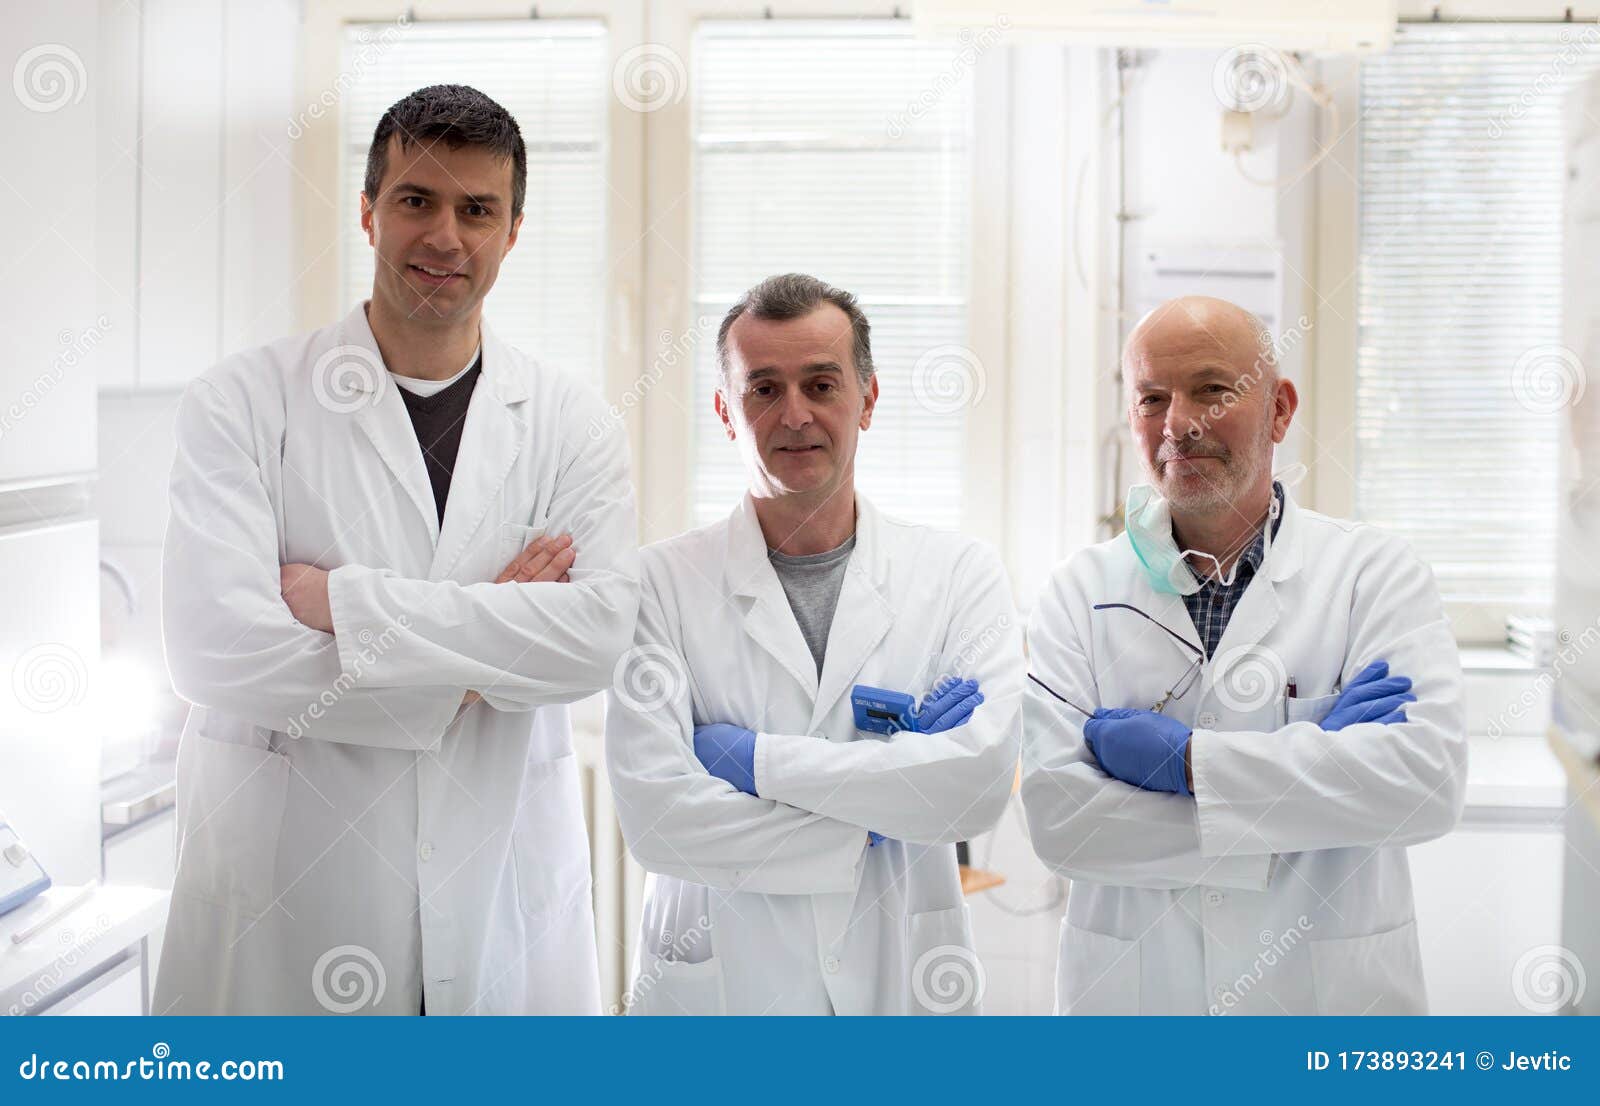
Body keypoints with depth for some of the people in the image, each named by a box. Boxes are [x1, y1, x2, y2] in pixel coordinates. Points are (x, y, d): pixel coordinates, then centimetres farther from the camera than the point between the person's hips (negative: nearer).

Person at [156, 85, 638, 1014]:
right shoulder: (244, 402, -2)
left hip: (504, 892, 2)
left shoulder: (569, 423, 4)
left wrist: (344, 600, -16)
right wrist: (469, 675, -11)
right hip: (287, 895, -2)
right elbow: (216, 648, -14)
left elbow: (603, 632, -13)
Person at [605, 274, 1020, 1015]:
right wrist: (875, 828, -13)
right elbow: (656, 814, -15)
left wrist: (757, 758, -15)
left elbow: (982, 778, -14)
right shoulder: (661, 584, -5)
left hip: (902, 984, 1)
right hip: (714, 987, -1)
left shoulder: (961, 575, -1)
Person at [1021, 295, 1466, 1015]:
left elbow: (1429, 776, -18)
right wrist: (1308, 758, -19)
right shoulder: (1080, 592, -3)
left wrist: (1183, 759, -20)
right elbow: (1056, 815, -15)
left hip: (1334, 988, 0)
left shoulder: (1376, 573, -4)